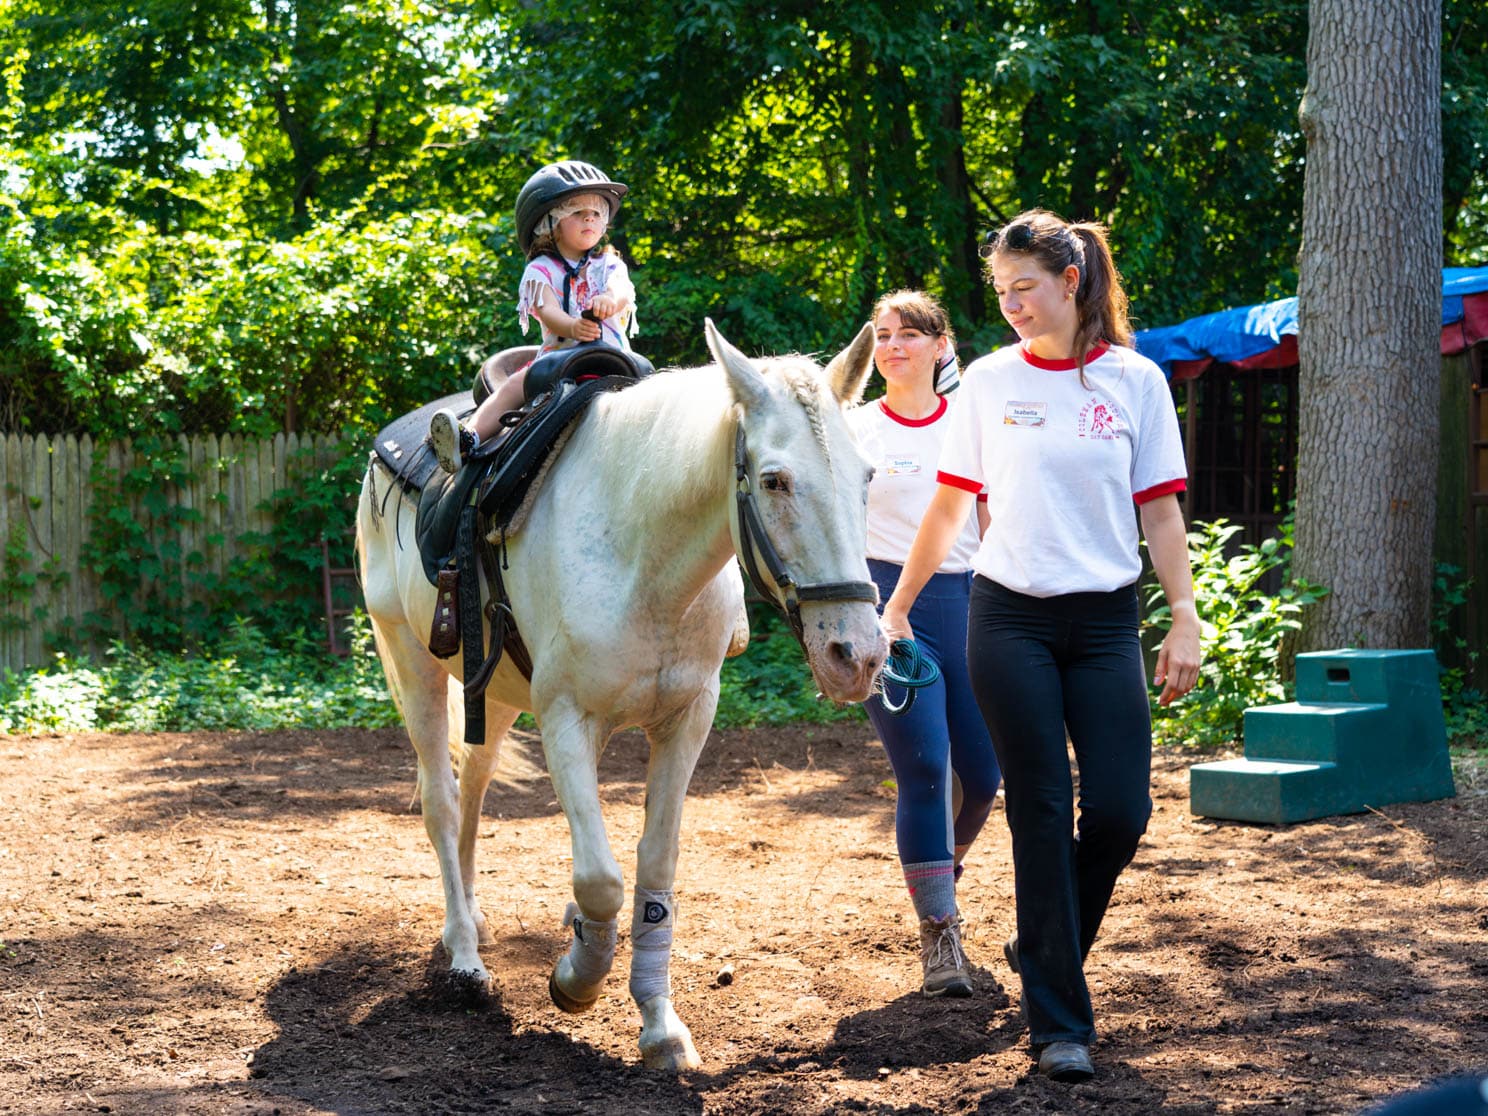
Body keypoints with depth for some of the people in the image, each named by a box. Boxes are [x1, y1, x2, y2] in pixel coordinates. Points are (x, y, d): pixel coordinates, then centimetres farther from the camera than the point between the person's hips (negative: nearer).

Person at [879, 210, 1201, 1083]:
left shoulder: (1136, 381, 2)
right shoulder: (990, 382, 4)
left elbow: (1161, 514, 3)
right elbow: (950, 507, 10)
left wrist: (1185, 620, -4)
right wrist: (896, 607, 13)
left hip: (1104, 620, 1)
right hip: (1011, 621, -1)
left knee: (1120, 812, -5)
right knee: (1042, 814, -2)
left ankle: (1043, 949, 23)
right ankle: (1059, 1020, 3)